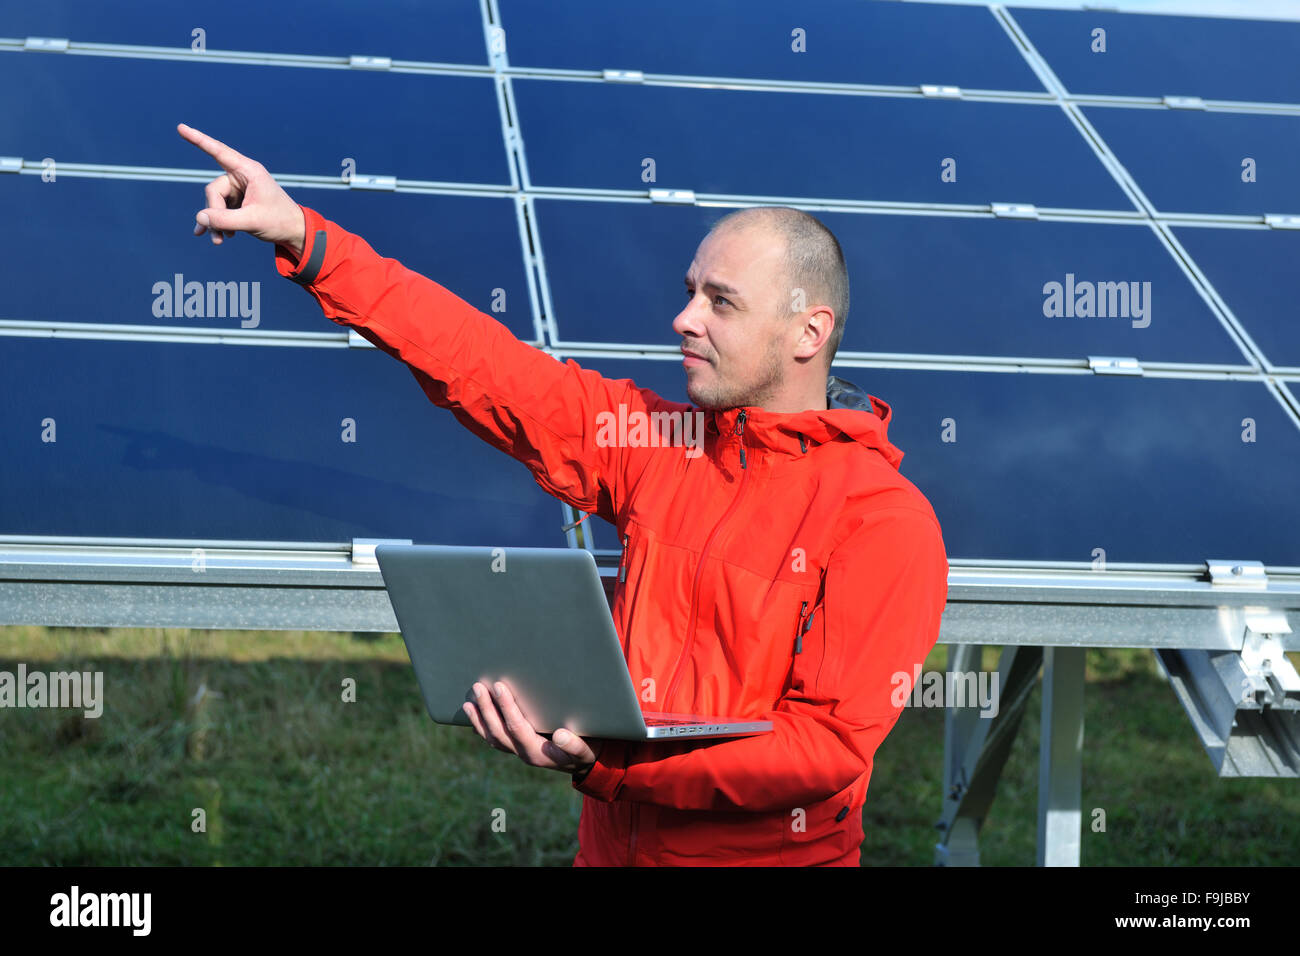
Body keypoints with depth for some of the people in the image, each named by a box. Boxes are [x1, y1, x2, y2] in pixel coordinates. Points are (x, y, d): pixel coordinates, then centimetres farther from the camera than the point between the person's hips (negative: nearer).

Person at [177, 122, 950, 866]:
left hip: (767, 849, -5)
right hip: (612, 845, 5)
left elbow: (829, 747, -18)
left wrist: (604, 765, -27)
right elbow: (487, 367, 6)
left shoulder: (887, 522, -12)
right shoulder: (661, 443, 5)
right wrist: (303, 238, 1)